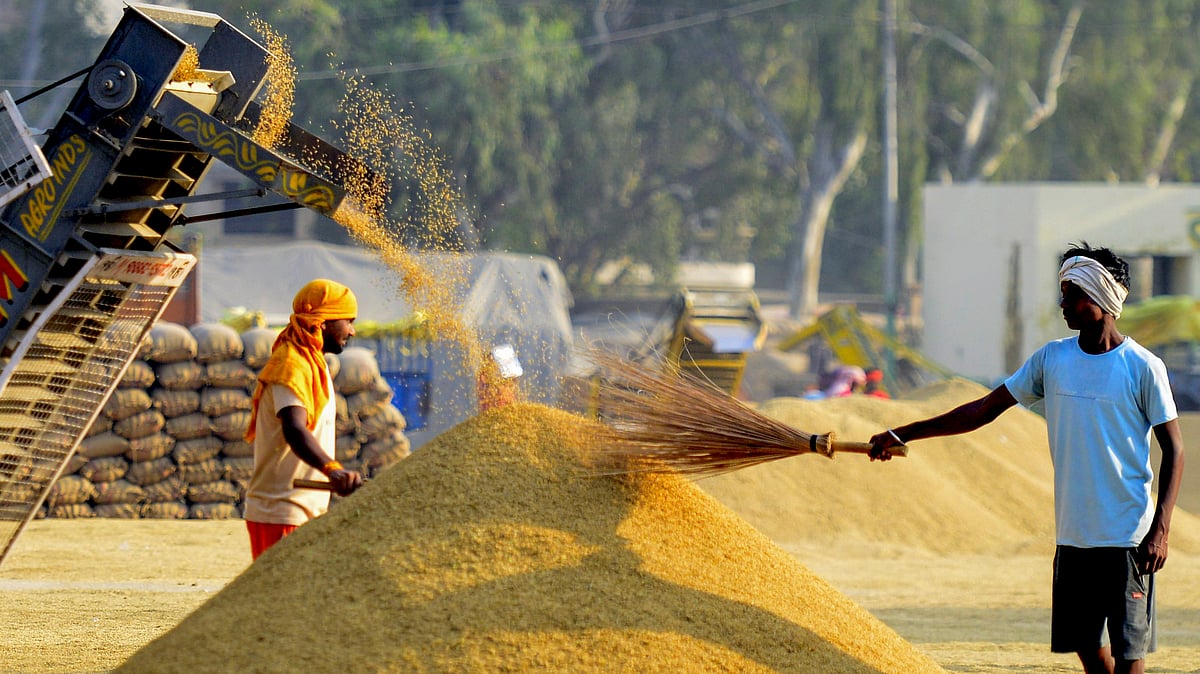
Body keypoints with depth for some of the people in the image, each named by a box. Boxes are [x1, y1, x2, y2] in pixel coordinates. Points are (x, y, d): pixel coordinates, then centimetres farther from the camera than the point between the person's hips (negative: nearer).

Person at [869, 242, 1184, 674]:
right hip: (1073, 536, 5)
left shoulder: (1142, 367, -7)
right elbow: (984, 410, 12)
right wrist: (903, 435, 9)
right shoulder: (1052, 359, 7)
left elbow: (1174, 451, -4)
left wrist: (1160, 530, -13)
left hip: (1127, 537, -5)